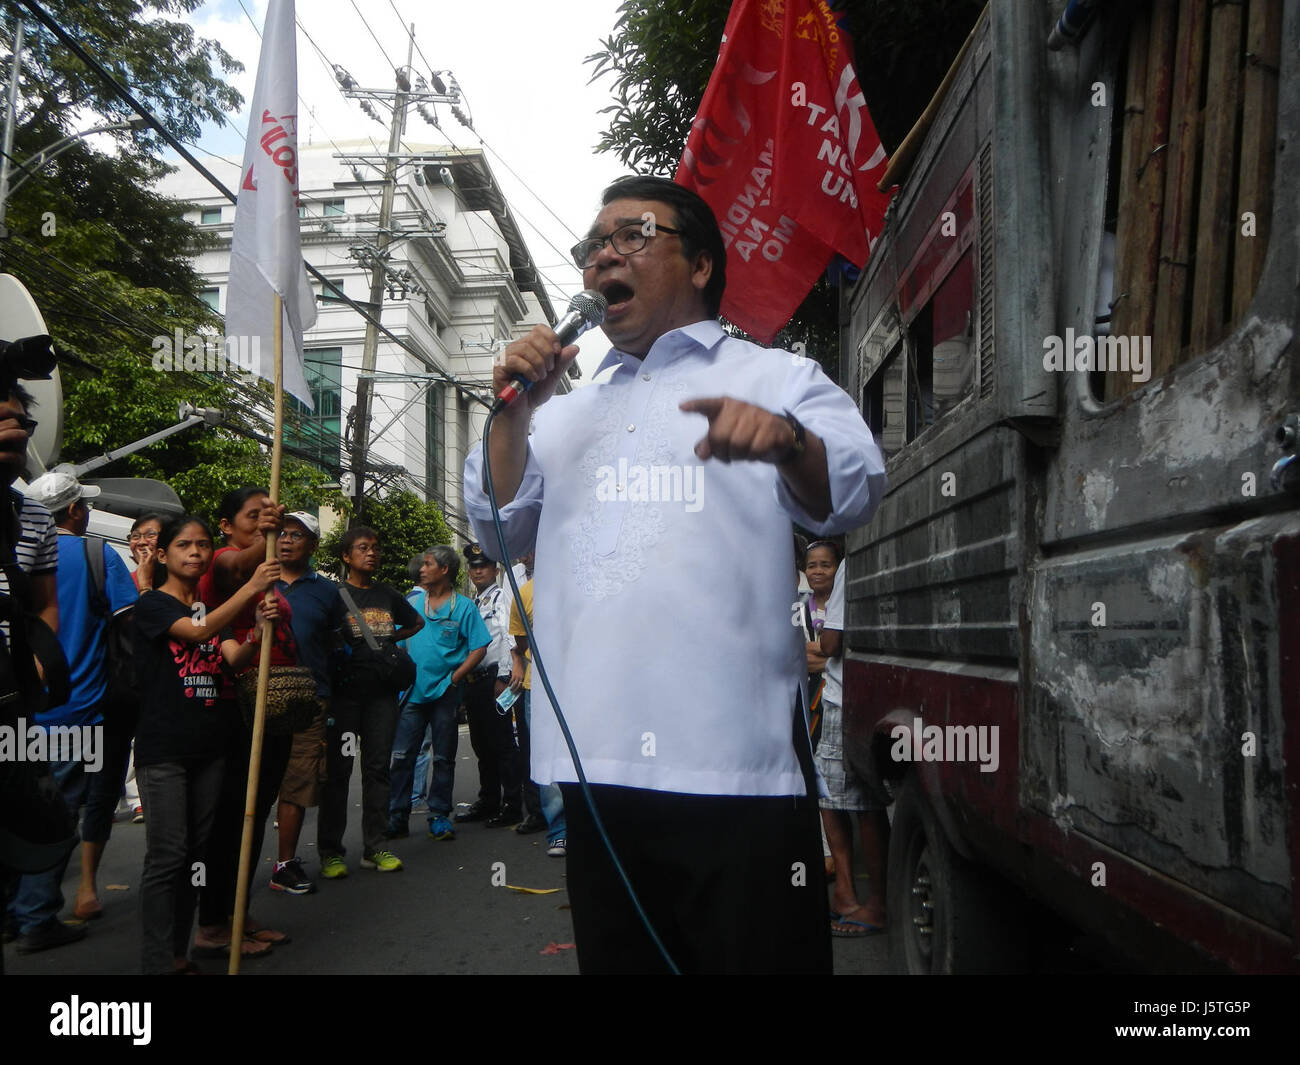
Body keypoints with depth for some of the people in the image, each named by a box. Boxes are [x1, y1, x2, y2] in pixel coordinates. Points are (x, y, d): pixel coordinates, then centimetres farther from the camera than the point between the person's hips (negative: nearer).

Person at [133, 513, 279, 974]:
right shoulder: (152, 604, -3)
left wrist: (257, 631, -23)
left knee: (196, 851, 10)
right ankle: (157, 962, 1)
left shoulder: (214, 606, 14)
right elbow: (197, 631, -22)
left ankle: (178, 953, 21)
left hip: (208, 744, 6)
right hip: (162, 747, -6)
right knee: (168, 854, -7)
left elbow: (234, 656, -2)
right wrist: (250, 588, -30)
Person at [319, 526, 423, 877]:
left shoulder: (387, 594, 12)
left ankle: (374, 847, 15)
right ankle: (330, 851, 10)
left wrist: (391, 637, 15)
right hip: (345, 692, -4)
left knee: (378, 768, 7)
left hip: (382, 692, 4)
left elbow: (417, 622, 27)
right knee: (337, 771, 1)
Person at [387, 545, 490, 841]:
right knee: (401, 756, 1)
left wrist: (454, 678, -11)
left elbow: (479, 648, -3)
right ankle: (396, 817, 9)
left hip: (445, 693, -2)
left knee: (443, 758, 6)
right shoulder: (411, 602, 10)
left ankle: (439, 815, 16)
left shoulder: (463, 607, -1)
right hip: (412, 692, 3)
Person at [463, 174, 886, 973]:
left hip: (734, 764, -4)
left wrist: (787, 442, -31)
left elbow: (855, 490, -10)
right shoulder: (572, 411, 23)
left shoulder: (775, 378, 7)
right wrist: (515, 411, 2)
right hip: (597, 764, 5)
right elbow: (503, 532, 16)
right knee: (616, 957, 16)